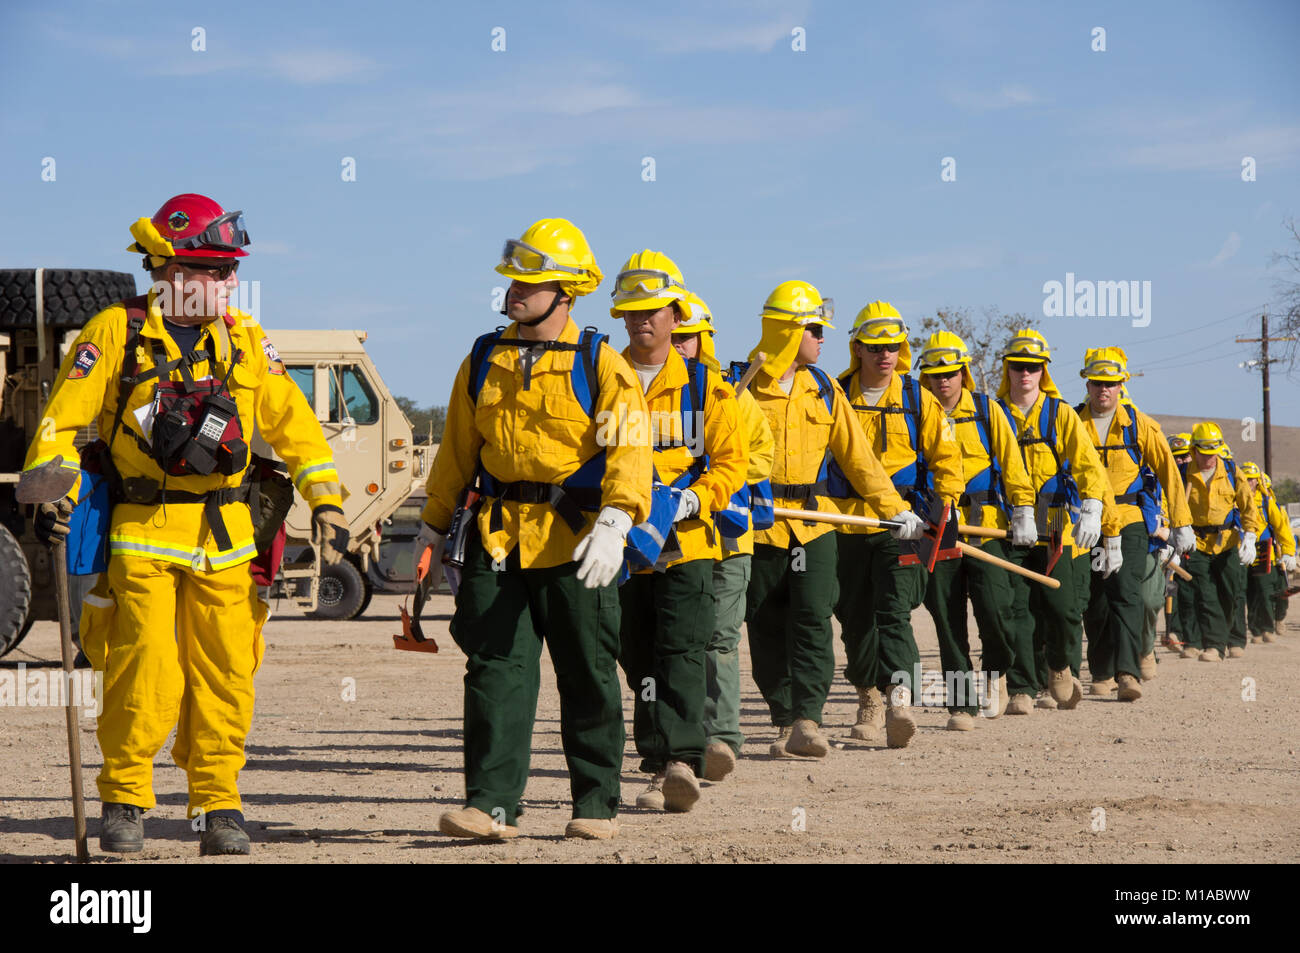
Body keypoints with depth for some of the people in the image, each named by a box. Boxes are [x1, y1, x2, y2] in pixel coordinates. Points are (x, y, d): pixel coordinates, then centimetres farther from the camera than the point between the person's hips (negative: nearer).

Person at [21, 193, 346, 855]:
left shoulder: (244, 340, 10)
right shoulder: (116, 334, -1)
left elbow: (293, 425, 13)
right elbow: (63, 421, -1)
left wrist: (326, 501, 6)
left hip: (223, 538, 3)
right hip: (143, 535, -3)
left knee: (224, 676, 1)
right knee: (145, 675, -10)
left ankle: (219, 808, 12)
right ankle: (124, 802, 6)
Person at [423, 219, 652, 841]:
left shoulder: (599, 365, -2)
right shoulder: (484, 361, 11)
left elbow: (628, 448, -11)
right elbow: (456, 450, 19)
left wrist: (613, 523, -24)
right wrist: (435, 526, 18)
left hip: (575, 539, -3)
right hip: (497, 535, 3)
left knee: (587, 677, 5)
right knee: (497, 667, -5)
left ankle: (597, 806, 16)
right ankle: (492, 803, -6)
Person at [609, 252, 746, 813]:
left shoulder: (703, 384, 5)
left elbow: (732, 460, 3)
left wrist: (694, 498, -15)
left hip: (686, 540, -3)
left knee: (681, 652, -14)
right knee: (640, 660, 5)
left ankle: (683, 762, -23)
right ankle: (660, 771, 11)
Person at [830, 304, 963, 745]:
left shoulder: (916, 398, 4)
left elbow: (947, 456, 8)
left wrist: (940, 502, -5)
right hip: (847, 523, 3)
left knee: (893, 611, -17)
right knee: (856, 619, 10)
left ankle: (899, 702, -28)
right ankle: (870, 698, 28)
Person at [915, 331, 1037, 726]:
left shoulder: (987, 411, 6)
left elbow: (1011, 463, 5)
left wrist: (1022, 513, -1)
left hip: (987, 527, -1)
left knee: (996, 610, -12)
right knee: (948, 622, 2)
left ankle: (995, 673, 17)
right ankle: (961, 703, 10)